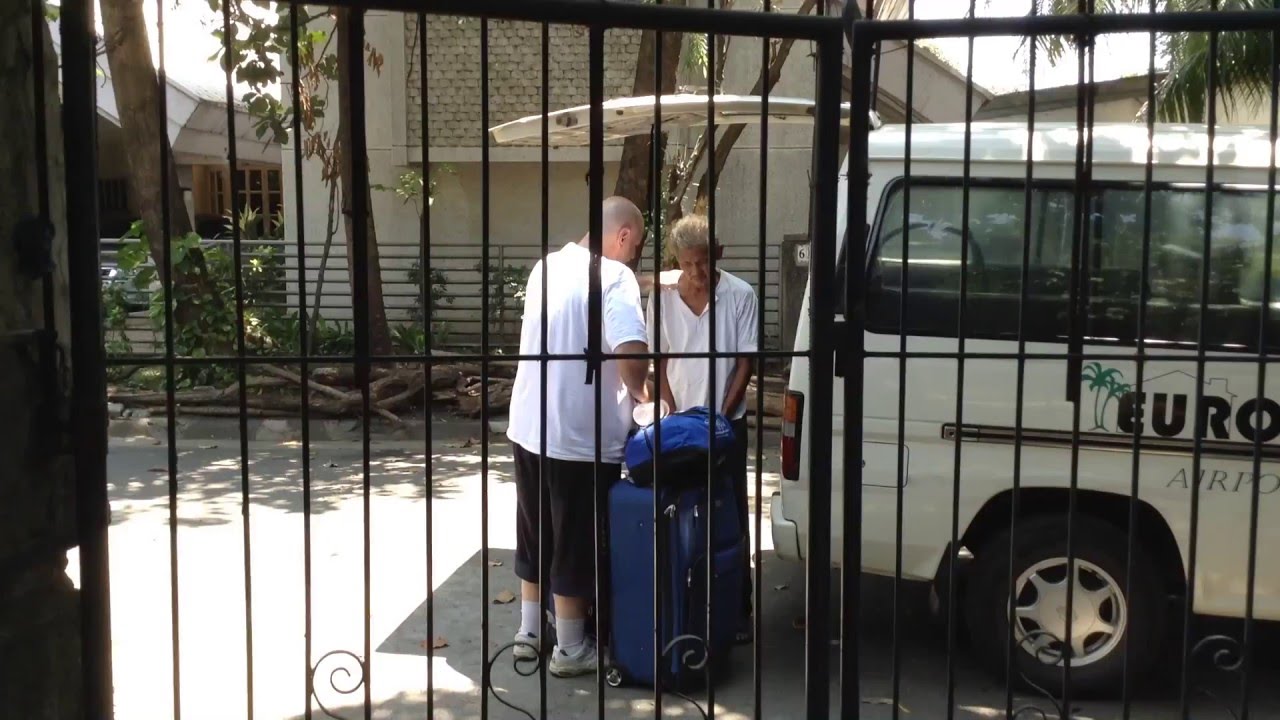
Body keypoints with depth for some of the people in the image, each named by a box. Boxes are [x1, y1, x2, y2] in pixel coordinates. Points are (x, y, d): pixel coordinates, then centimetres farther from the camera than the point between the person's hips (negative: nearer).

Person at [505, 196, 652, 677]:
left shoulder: (546, 266, 9)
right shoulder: (614, 276, -15)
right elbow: (632, 351, -30)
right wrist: (638, 391, -8)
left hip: (529, 426, 7)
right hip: (581, 436, -7)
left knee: (535, 537, 19)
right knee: (575, 545, 5)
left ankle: (529, 633, 30)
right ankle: (570, 650, 17)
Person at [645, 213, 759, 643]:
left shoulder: (740, 295, -11)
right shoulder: (663, 293, -6)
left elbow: (745, 361, -6)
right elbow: (658, 358, 1)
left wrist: (721, 417, -10)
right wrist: (673, 412, -6)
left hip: (726, 421, -1)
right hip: (677, 420, 2)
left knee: (730, 514, 3)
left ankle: (738, 608, 10)